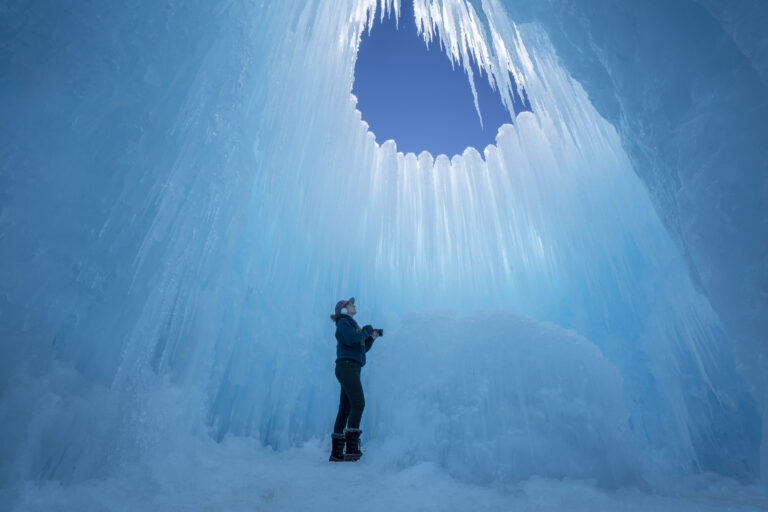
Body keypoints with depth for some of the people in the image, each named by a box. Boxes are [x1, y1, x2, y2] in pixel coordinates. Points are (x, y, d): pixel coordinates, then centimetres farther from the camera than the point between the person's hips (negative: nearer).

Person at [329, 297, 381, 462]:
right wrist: (366, 331, -5)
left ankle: (336, 452, 9)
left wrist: (371, 338, 12)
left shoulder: (351, 324, 27)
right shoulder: (343, 322, 0)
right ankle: (352, 447, -21)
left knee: (345, 409, 6)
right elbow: (350, 339, -19)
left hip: (353, 369, 9)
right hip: (346, 366, -9)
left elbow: (362, 349, 26)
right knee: (358, 403, -19)